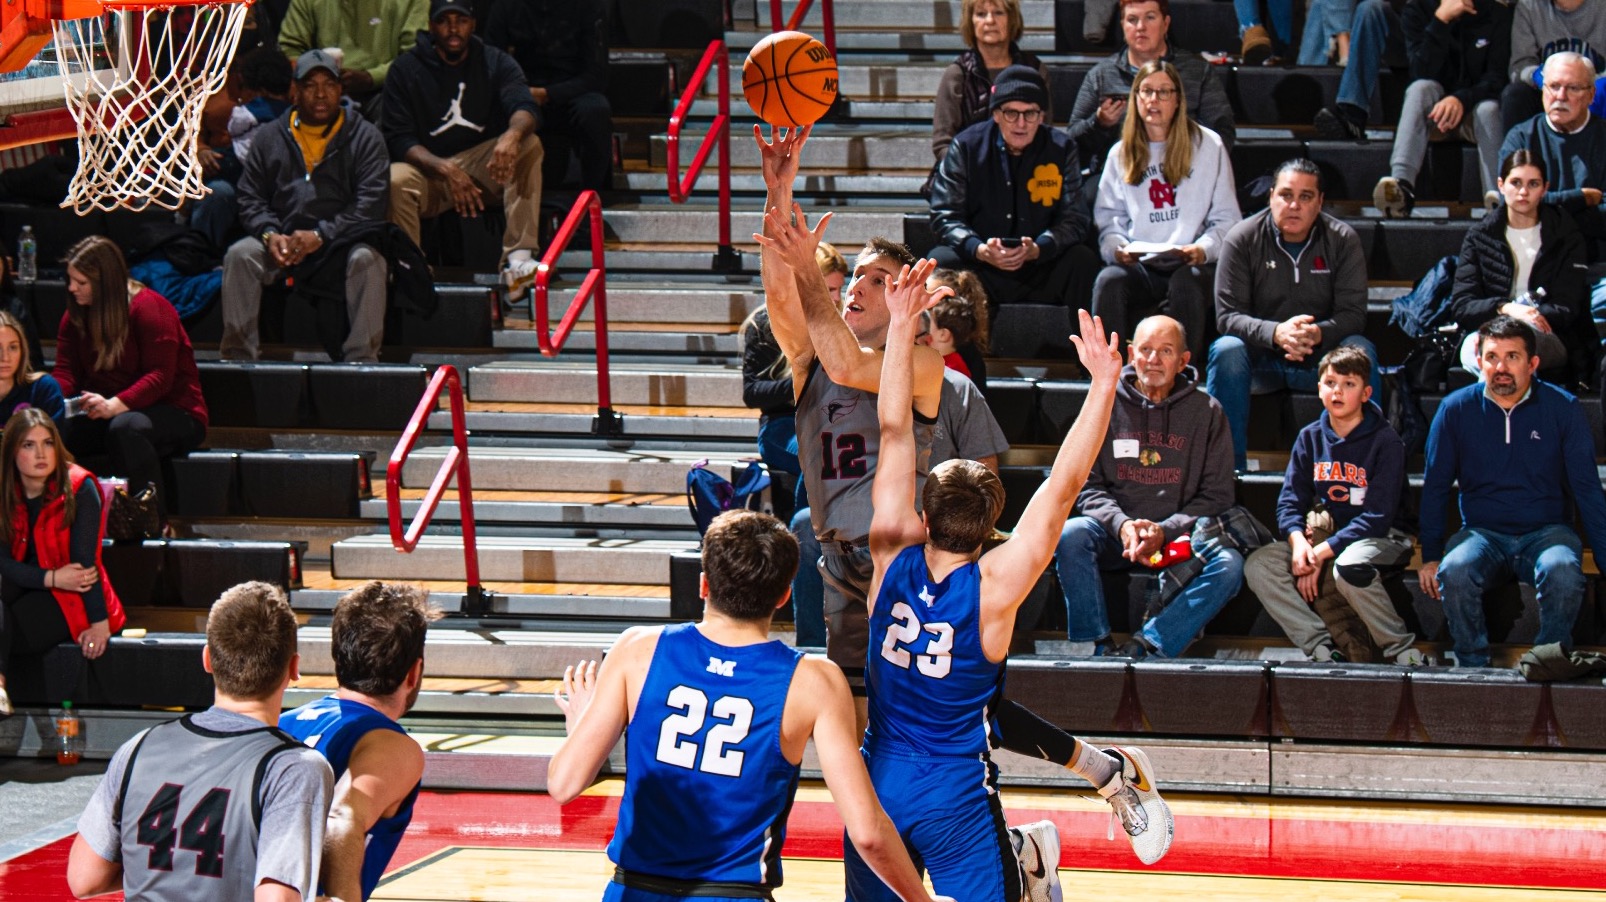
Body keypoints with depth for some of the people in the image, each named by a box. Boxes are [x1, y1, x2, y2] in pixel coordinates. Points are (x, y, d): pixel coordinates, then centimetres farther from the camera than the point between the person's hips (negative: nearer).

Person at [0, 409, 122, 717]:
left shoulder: (79, 487, -15)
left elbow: (85, 561, -19)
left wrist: (100, 622, -23)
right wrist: (51, 578, -26)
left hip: (69, 600, -4)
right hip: (27, 588, 4)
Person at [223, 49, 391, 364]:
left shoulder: (364, 137, 4)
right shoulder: (273, 137, 13)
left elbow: (371, 204, -7)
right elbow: (250, 197, 8)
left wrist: (320, 236, -19)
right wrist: (269, 235, -14)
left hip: (341, 243, -2)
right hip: (282, 241, 2)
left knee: (368, 259, -33)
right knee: (239, 254, -23)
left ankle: (362, 358, -28)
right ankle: (237, 355, -21)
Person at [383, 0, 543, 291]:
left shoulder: (496, 63, 4)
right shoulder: (406, 68, 0)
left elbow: (525, 107, -14)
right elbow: (399, 139, -8)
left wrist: (513, 134, -41)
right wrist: (445, 169, -27)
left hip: (483, 164, 2)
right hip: (427, 167, -2)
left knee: (529, 146, -27)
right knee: (395, 181, -35)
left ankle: (518, 255, -34)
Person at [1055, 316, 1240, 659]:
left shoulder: (1206, 412, 5)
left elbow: (1216, 496, 4)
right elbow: (1086, 485, 4)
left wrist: (1164, 531, -12)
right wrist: (1121, 524, -16)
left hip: (1179, 535, 0)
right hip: (1113, 531, 0)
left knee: (1229, 565, -30)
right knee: (1070, 535, -31)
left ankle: (1144, 647, -34)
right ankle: (1091, 648, -27)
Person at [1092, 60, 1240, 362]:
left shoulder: (1208, 146, 10)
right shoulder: (1120, 154, 19)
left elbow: (1226, 220, 6)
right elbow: (1108, 220, 15)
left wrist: (1203, 250, -14)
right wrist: (1118, 249, -8)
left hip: (1193, 266, -2)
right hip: (1139, 267, 2)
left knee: (1186, 282, -37)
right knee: (1109, 281, -32)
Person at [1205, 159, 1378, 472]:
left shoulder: (1343, 240, -4)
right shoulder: (1242, 240, -8)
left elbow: (1353, 313, -10)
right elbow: (1227, 316, -13)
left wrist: (1319, 333, -33)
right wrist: (1276, 333, -34)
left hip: (1320, 357, 1)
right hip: (1260, 357, -1)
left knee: (1361, 351, -28)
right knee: (1226, 350, -32)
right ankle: (1227, 466, -27)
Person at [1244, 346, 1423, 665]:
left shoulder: (1386, 442, -10)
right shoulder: (1310, 438, 6)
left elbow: (1377, 516, -16)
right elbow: (1290, 501, 4)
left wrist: (1322, 553, -22)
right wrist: (1298, 542, -19)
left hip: (1381, 538, -6)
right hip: (1323, 534, 6)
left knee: (1349, 567, -40)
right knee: (1258, 565, -18)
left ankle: (1402, 649, -21)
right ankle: (1320, 646, -25)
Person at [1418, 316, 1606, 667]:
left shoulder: (1563, 409, -2)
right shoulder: (1456, 409, 1)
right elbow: (1435, 487, 7)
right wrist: (1430, 556, -2)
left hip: (1546, 531, -1)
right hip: (1482, 533, 1)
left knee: (1562, 571, -36)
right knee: (1454, 572, -33)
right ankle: (1474, 668, -14)